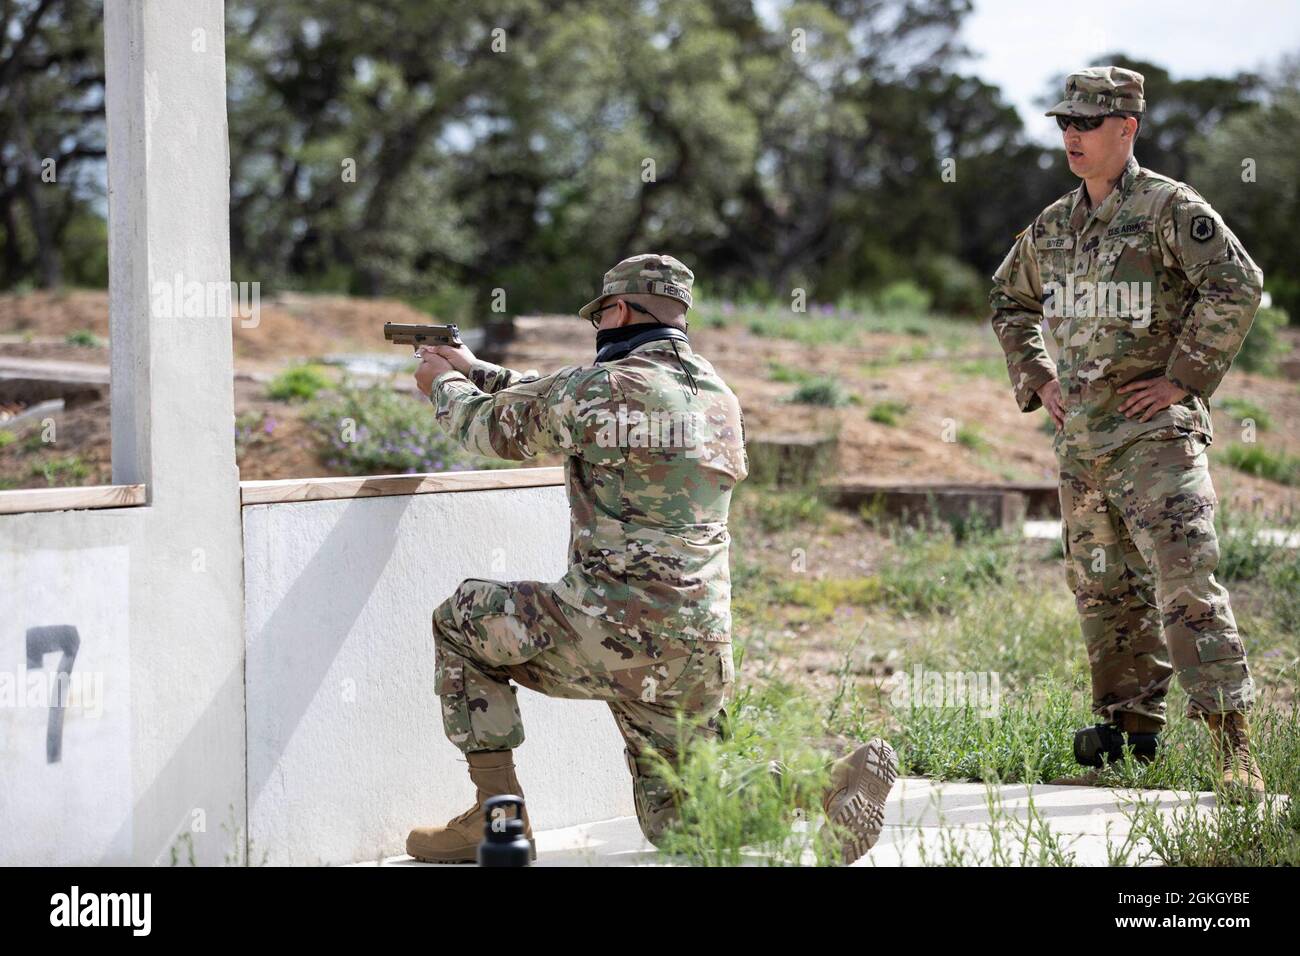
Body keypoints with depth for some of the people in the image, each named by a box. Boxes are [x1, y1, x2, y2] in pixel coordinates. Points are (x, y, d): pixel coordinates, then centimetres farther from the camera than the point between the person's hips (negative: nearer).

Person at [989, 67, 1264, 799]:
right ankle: (1132, 740, 21)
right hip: (1081, 437, 8)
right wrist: (1037, 377, 16)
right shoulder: (1053, 225, 14)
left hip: (1154, 432, -7)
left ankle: (1234, 745, -16)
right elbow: (1010, 302, 30)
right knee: (1105, 594, 12)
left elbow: (1237, 284, -18)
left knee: (1186, 581, -15)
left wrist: (1183, 377, -17)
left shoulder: (1170, 208, -8)